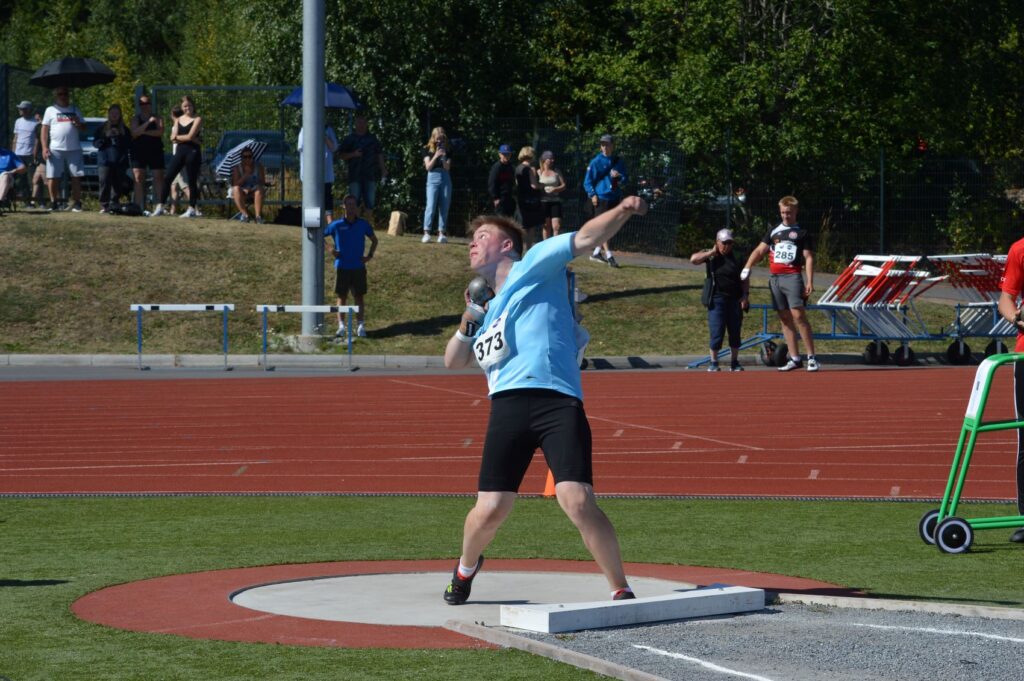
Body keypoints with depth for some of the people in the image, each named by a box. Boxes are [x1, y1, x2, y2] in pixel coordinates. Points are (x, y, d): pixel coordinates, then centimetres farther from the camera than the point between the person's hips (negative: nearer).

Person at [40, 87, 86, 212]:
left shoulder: (75, 110, 16)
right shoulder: (50, 110, 9)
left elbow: (83, 128, 19)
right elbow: (44, 130, 5)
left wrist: (78, 123, -5)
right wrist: (44, 147, -6)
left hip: (74, 149, 2)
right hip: (55, 149, -2)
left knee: (76, 177, -2)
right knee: (53, 177, -4)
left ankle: (76, 203, 3)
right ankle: (53, 202, 7)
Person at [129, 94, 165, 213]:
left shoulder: (158, 118, 9)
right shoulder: (136, 119, 11)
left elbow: (160, 132, -7)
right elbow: (134, 133, -7)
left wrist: (144, 132, -10)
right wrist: (148, 122, -16)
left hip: (155, 151, -1)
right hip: (138, 151, 1)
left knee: (158, 177, -8)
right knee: (138, 178, -6)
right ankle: (140, 206, -7)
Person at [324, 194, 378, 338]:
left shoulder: (363, 225, 1)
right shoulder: (337, 225, -3)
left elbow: (374, 240, 16)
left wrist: (369, 255, 4)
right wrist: (330, 250, -4)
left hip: (358, 267, 1)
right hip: (342, 267, -1)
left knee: (359, 297, 3)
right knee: (342, 297, 2)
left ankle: (360, 326, 6)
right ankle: (341, 326, 3)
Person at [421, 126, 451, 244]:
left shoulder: (447, 152, 11)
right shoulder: (428, 150, 6)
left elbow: (447, 168, 2)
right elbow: (428, 166, -3)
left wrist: (443, 157, -14)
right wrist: (435, 156, -15)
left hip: (445, 179, 3)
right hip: (433, 178, -3)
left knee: (444, 207, 1)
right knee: (431, 205, -13)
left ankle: (442, 233, 4)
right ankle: (426, 232, -17)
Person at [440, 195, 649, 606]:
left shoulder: (535, 265, 12)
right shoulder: (489, 308, 29)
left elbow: (584, 238, 0)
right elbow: (453, 362, 34)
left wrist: (623, 212, -17)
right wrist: (468, 322, 17)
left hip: (556, 401, -5)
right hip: (508, 406, 5)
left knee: (578, 502, -18)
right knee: (490, 510, -1)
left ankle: (620, 591, -6)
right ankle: (466, 568, 30)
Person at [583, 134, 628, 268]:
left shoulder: (618, 162, 9)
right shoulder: (596, 162, -2)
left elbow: (625, 180, 11)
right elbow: (587, 181, 0)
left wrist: (619, 177, -12)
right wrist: (592, 195, -12)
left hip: (614, 198, 5)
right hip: (600, 199, -5)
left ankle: (596, 252, 23)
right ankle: (609, 255, -14)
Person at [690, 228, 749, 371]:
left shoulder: (737, 257, 7)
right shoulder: (710, 255, 3)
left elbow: (745, 279, 8)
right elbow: (694, 259, -13)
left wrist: (745, 295, -3)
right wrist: (712, 252, -11)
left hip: (735, 299, 2)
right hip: (717, 299, -2)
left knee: (735, 332, 6)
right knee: (717, 332, -7)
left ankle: (734, 362, 17)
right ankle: (714, 362, 4)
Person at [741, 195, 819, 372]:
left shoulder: (802, 233, 4)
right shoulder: (773, 231, 16)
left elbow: (808, 258, 0)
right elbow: (759, 251, 13)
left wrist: (810, 282, -9)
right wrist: (747, 267, -3)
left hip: (792, 277, -5)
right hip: (775, 278, 5)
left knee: (798, 315, -16)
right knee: (785, 319, 5)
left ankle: (811, 357, -14)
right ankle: (795, 359, 8)